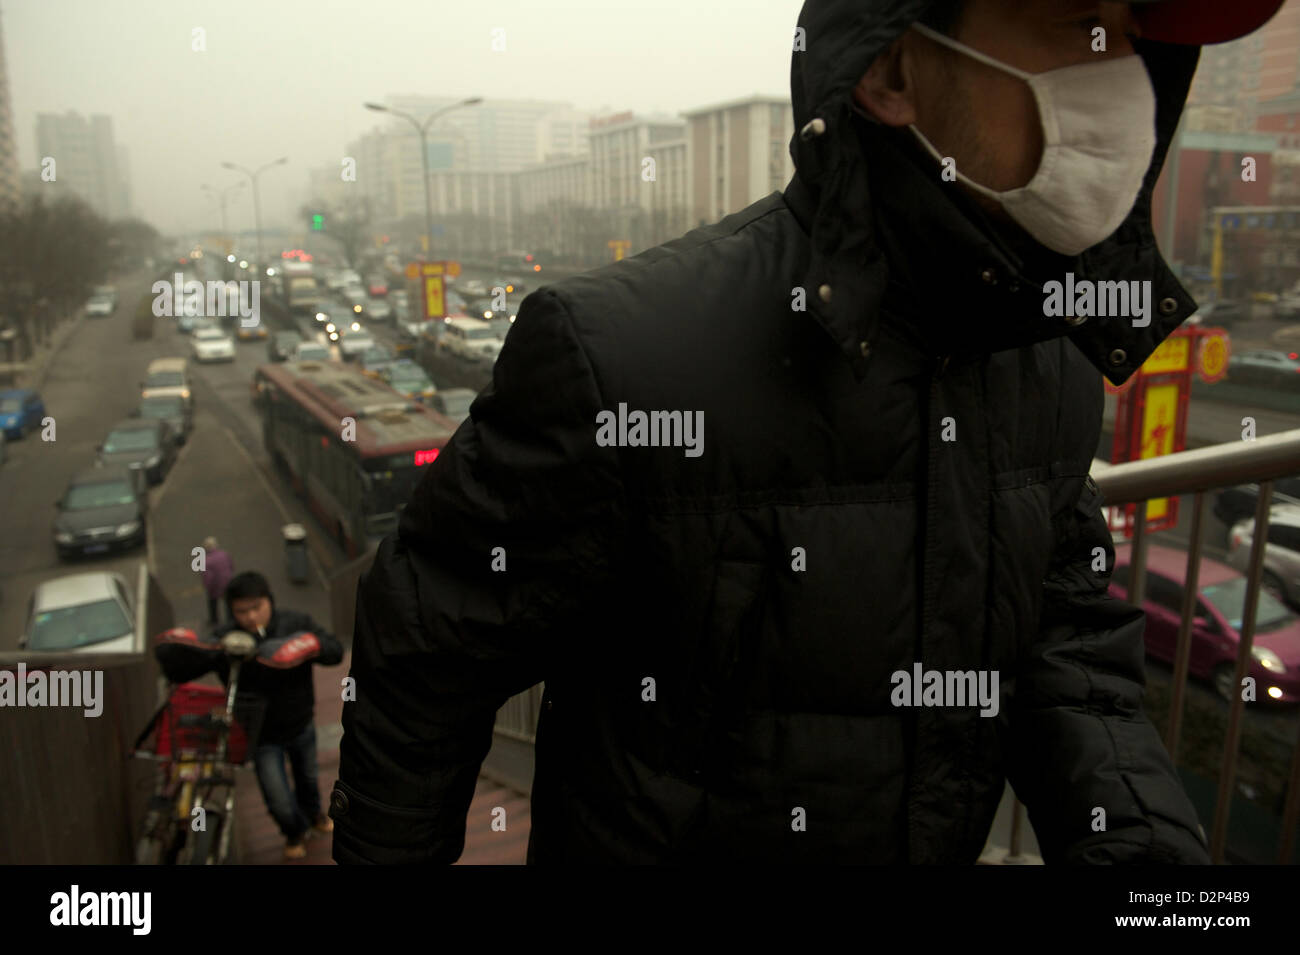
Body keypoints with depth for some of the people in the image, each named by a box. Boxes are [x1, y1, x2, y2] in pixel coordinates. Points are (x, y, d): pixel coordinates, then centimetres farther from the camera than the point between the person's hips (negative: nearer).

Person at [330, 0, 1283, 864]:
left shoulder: (1048, 361, -7)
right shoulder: (612, 352, -29)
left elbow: (1072, 647, -1)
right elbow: (426, 665, -18)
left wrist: (1148, 842, -19)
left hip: (935, 841, 6)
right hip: (647, 841, -5)